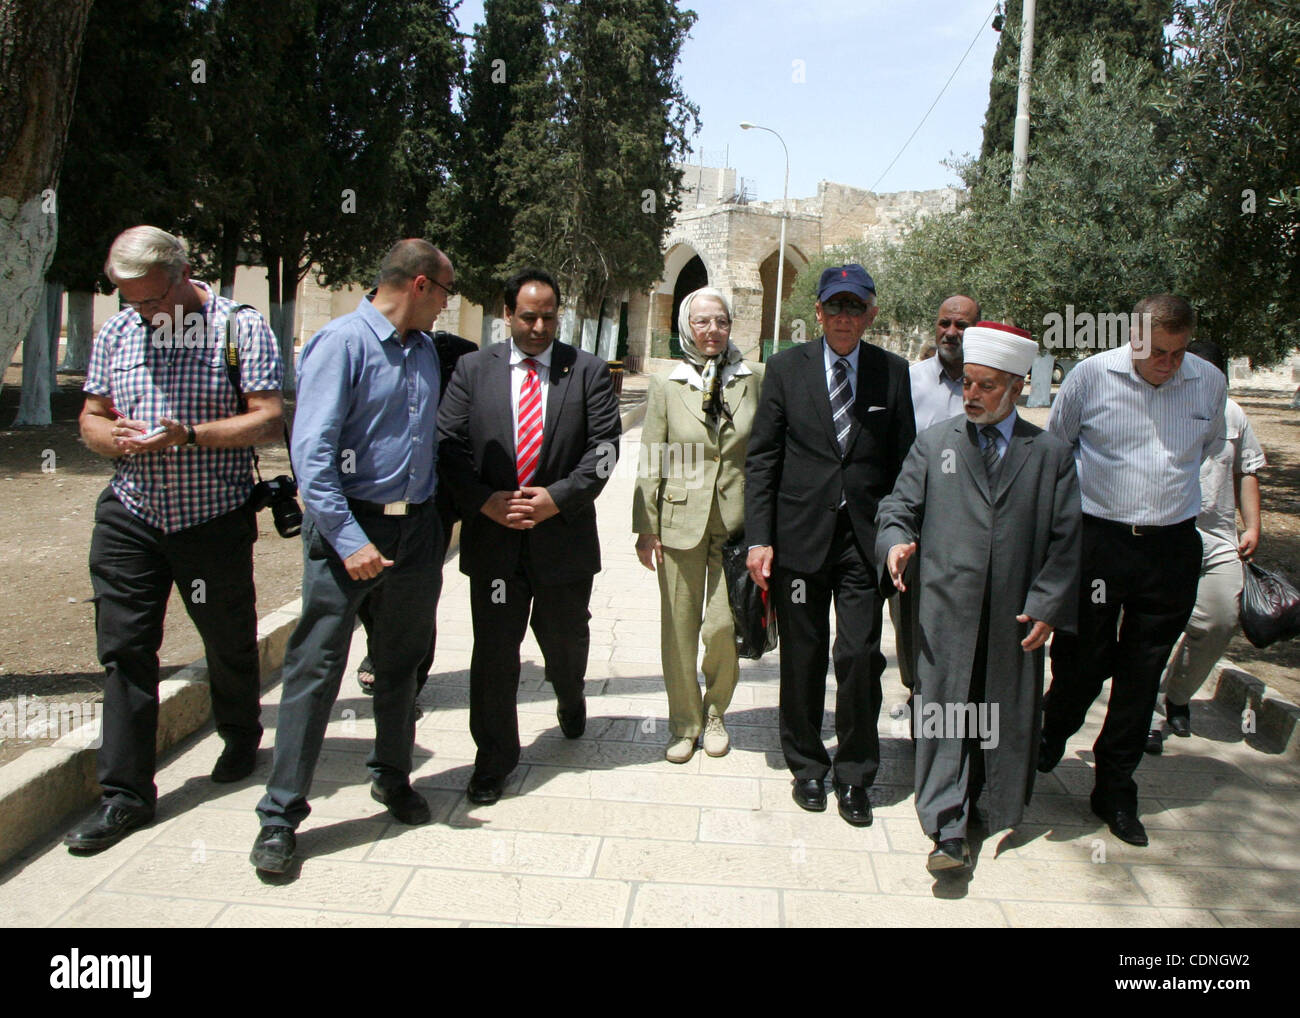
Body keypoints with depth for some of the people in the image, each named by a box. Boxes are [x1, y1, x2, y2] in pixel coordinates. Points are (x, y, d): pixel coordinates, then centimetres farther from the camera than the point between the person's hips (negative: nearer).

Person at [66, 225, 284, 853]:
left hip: (214, 519, -3)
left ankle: (241, 738, 39)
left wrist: (190, 435, -23)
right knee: (124, 649, 1)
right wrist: (114, 436, -10)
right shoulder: (115, 333, 9)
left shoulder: (240, 327, -5)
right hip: (129, 516, 4)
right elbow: (91, 419, 14)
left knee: (229, 643, 11)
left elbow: (269, 420, -11)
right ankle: (125, 794, 10)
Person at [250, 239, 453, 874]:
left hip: (415, 527, 7)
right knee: (315, 668, -3)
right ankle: (281, 815, 7)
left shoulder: (426, 349, 13)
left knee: (401, 662, 16)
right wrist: (349, 540, -22)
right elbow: (312, 451, -17)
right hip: (349, 527, -7)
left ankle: (392, 778, 33)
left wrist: (433, 517, 13)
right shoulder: (342, 343, -11)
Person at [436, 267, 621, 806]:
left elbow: (605, 444, -4)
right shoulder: (473, 369, 5)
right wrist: (484, 500, -13)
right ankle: (493, 761, 19)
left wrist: (558, 496, -15)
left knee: (565, 638, 17)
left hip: (564, 535, 0)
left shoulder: (588, 371, 2)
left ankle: (571, 702, 51)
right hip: (492, 535, 0)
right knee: (494, 651, 4)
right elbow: (448, 443, 0)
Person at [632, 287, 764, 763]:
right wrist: (646, 528, 0)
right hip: (681, 520, 0)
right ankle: (684, 723, 25)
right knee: (679, 629, 6)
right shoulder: (666, 385, 3)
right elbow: (651, 462, 4)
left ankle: (715, 714, 25)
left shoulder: (754, 379, 4)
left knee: (723, 627, -1)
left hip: (736, 522, 0)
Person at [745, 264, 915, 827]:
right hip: (800, 536, 0)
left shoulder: (893, 373, 5)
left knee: (860, 655, -3)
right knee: (802, 658, 10)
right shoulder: (785, 368, 2)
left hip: (865, 537, 0)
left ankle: (854, 776, 17)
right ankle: (806, 766, 30)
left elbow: (904, 460, 7)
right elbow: (761, 458, 1)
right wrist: (759, 537, -5)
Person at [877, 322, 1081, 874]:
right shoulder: (933, 442, 9)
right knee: (944, 714, -3)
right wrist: (895, 542, -15)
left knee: (1008, 717, 12)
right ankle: (948, 832, 4)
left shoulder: (1051, 454, 7)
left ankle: (999, 810, 32)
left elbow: (1066, 539, 5)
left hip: (1017, 616, 1)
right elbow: (899, 507, 7)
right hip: (946, 610, -1)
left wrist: (1047, 605, -3)